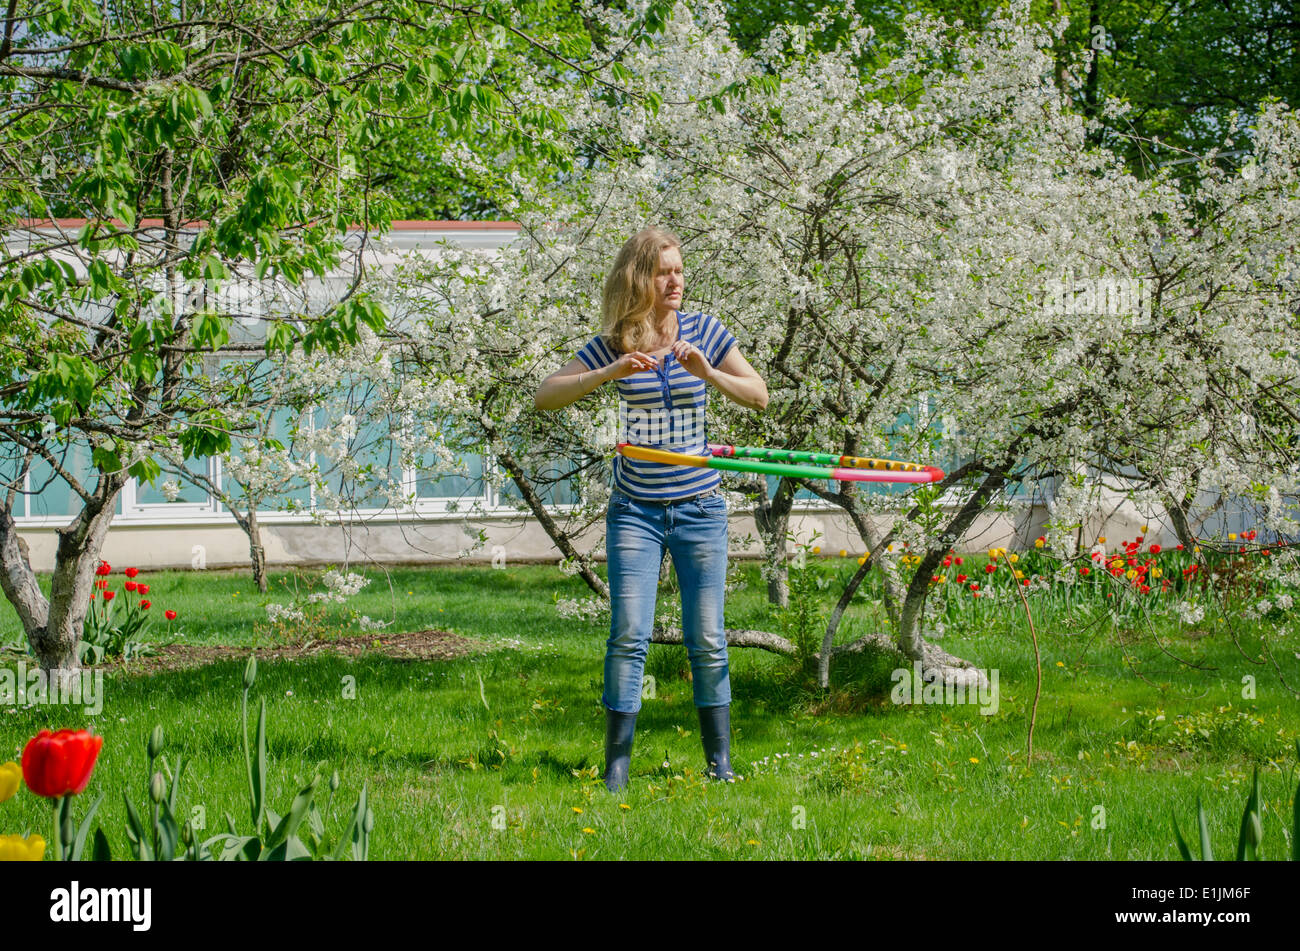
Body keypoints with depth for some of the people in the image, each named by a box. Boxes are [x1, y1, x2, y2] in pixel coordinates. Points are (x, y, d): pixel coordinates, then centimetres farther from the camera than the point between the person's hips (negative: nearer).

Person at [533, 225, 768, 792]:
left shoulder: (705, 333, 0)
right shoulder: (612, 345, -2)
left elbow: (759, 397, -2)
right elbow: (545, 397, -9)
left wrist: (708, 373, -19)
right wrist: (610, 373, -23)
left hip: (699, 507, 1)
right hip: (636, 510, -1)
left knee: (706, 639, 2)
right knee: (628, 635, -7)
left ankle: (719, 761, 15)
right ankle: (616, 766, 0)